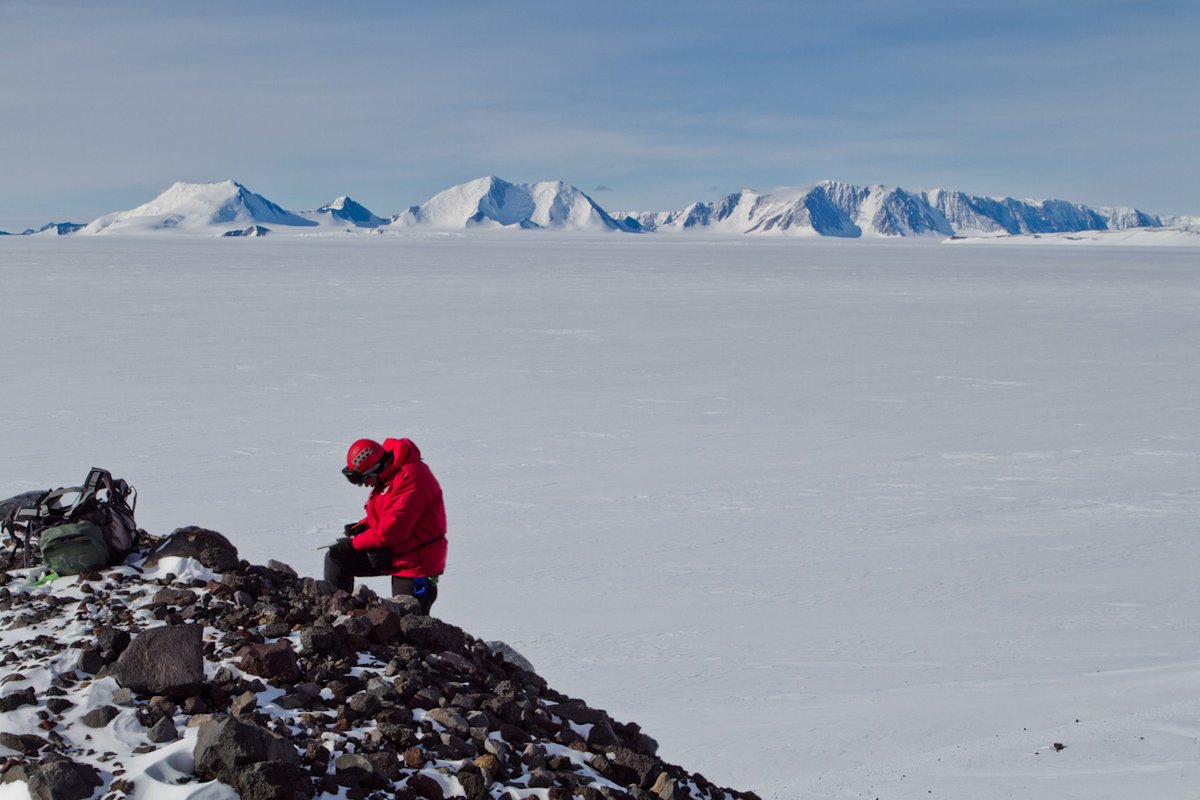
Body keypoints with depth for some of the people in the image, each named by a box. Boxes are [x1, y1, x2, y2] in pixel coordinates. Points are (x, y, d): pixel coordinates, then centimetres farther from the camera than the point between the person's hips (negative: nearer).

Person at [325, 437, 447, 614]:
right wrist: (362, 526, 0)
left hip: (415, 563, -10)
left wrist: (353, 544, -17)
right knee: (336, 558, 5)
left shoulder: (410, 477, -25)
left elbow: (392, 529, -27)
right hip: (388, 553, 10)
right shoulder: (387, 477, 6)